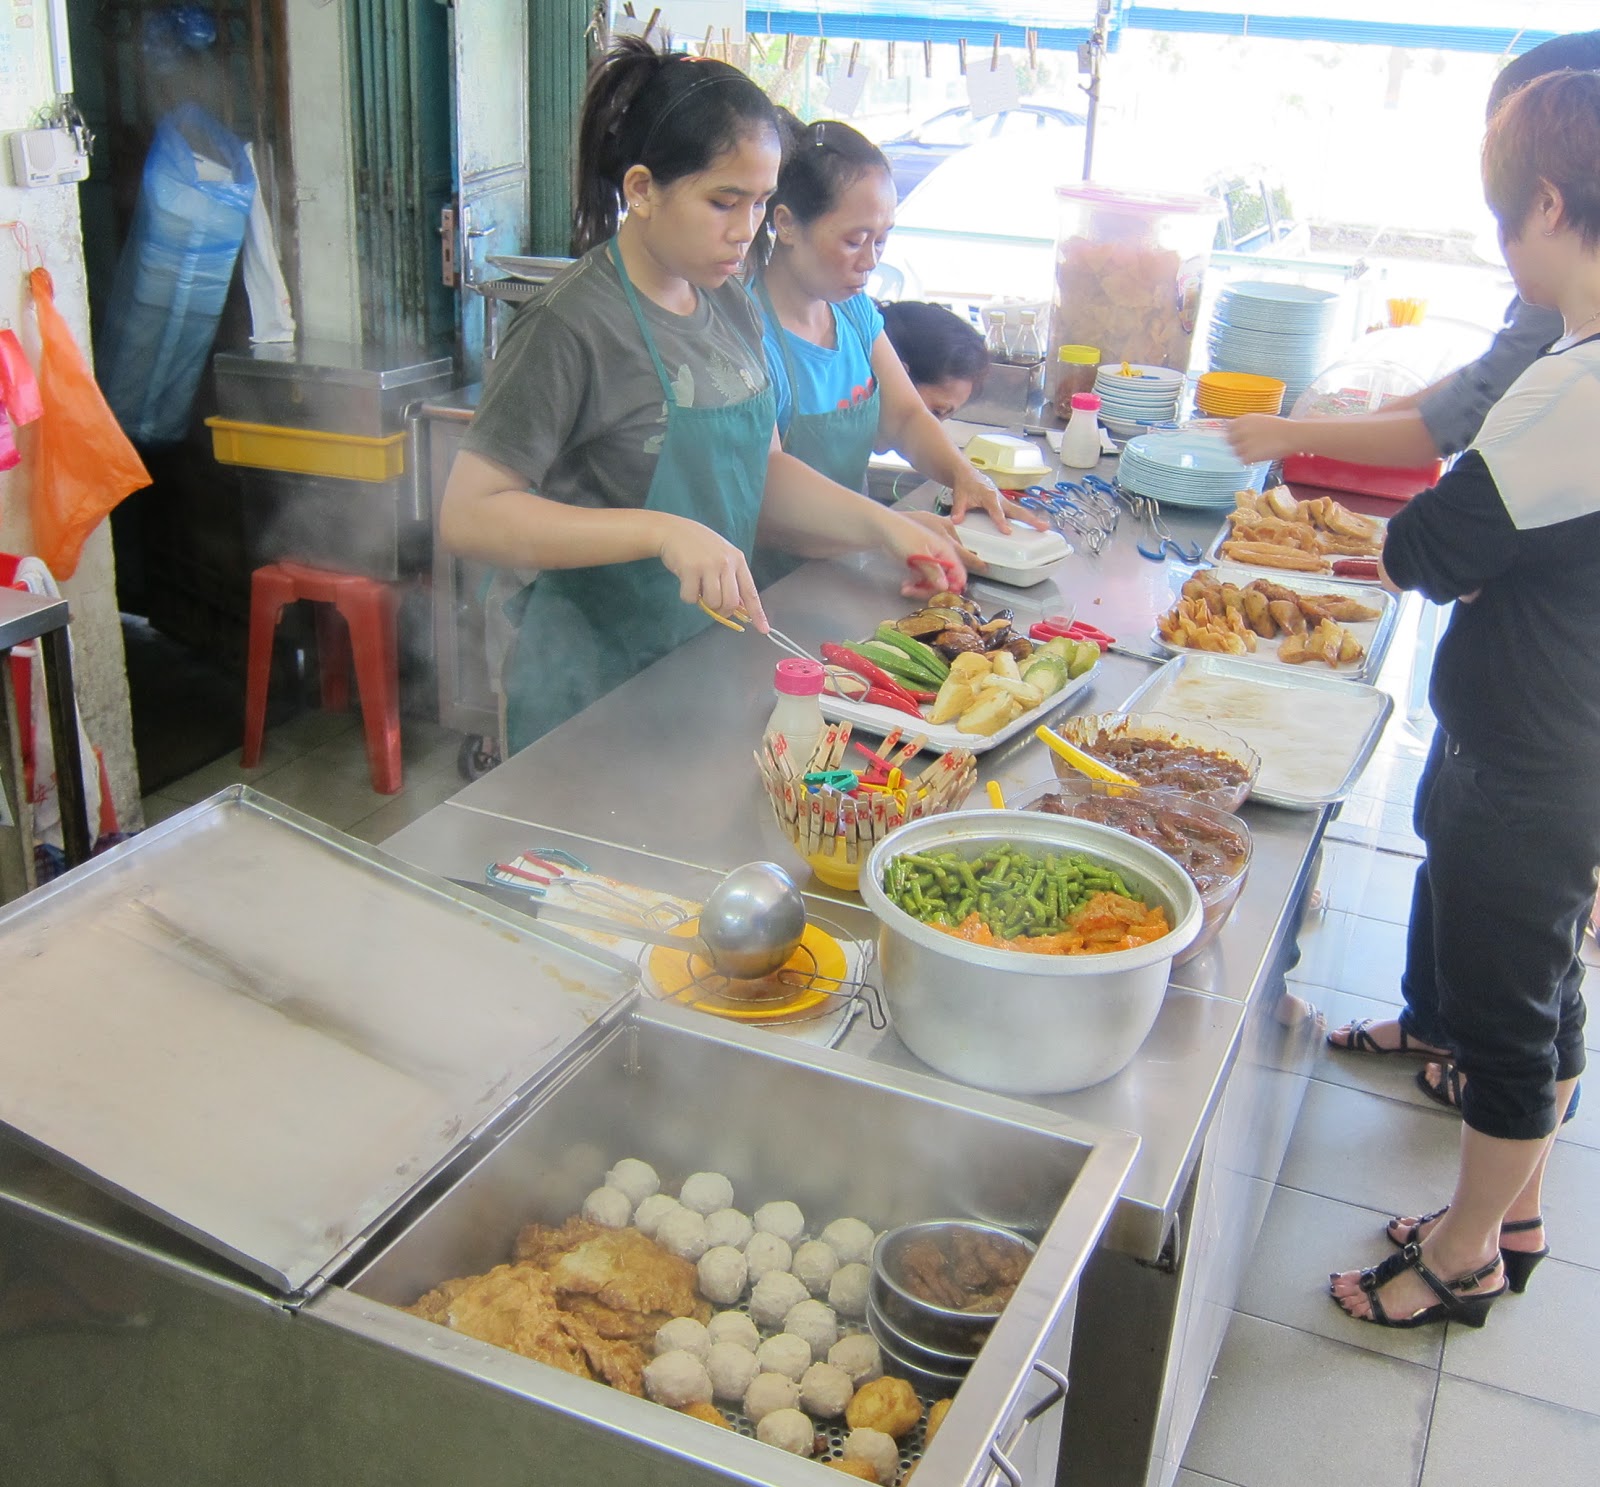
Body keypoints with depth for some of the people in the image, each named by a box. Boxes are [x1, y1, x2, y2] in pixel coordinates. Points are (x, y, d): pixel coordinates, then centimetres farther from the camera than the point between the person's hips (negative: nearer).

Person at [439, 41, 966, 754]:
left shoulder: (731, 307, 4)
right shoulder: (572, 326, -19)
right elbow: (468, 515, -23)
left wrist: (880, 524, -3)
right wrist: (662, 532, -32)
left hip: (707, 662, 7)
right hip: (595, 684, -7)